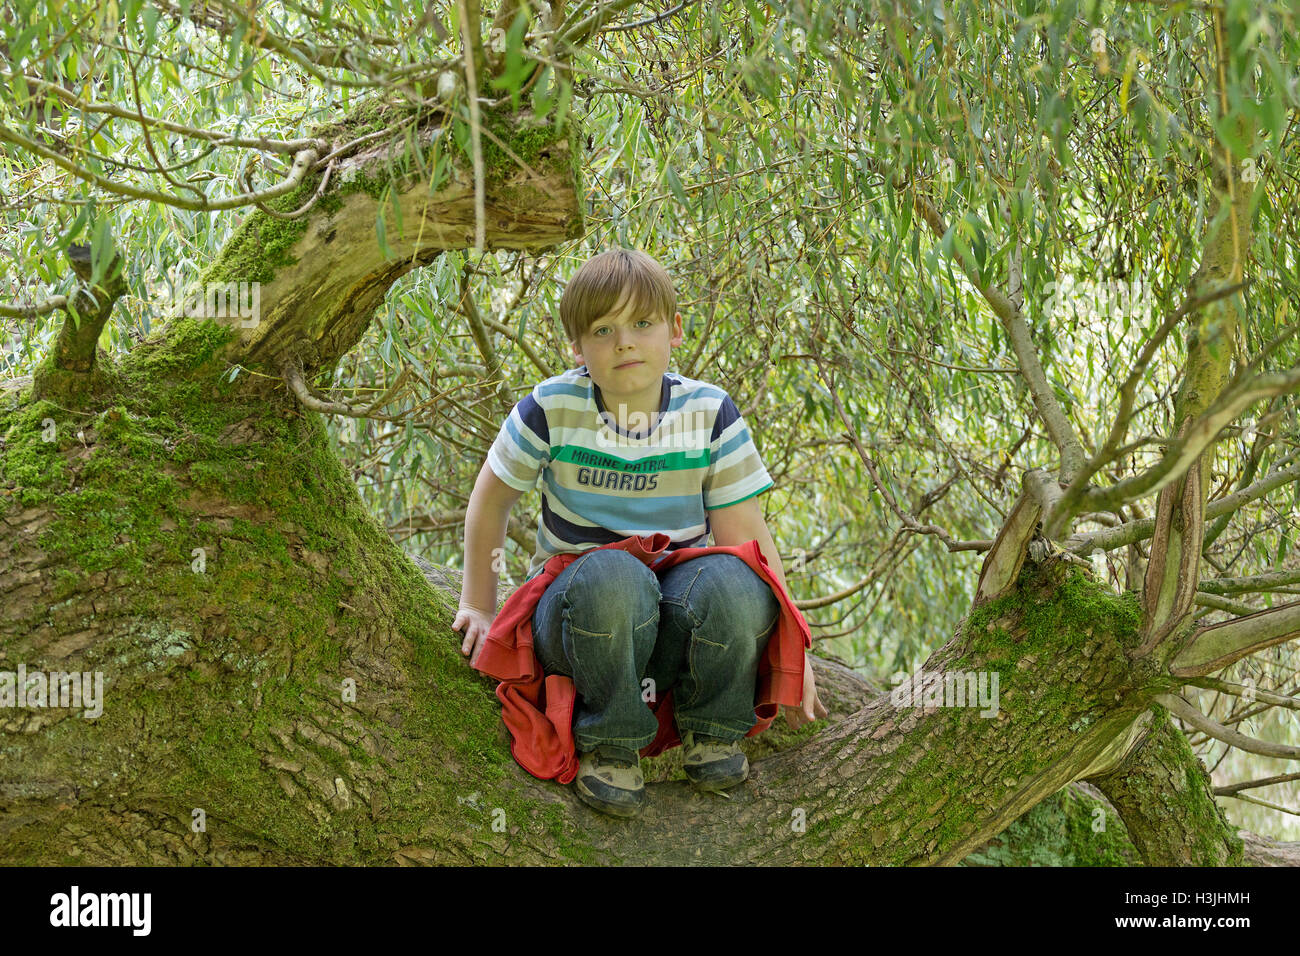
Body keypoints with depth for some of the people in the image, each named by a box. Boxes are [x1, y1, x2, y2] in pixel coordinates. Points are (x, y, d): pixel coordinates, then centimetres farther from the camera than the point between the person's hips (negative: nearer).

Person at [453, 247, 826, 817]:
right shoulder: (551, 409, -8)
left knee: (730, 580, -34)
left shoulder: (709, 413, -5)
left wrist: (791, 647, -6)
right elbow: (491, 500, 7)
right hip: (575, 612, -1)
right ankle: (608, 744, -13)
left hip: (677, 616, 2)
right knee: (610, 576, -39)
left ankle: (711, 731, -4)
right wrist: (478, 606, 11)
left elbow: (747, 534, -3)